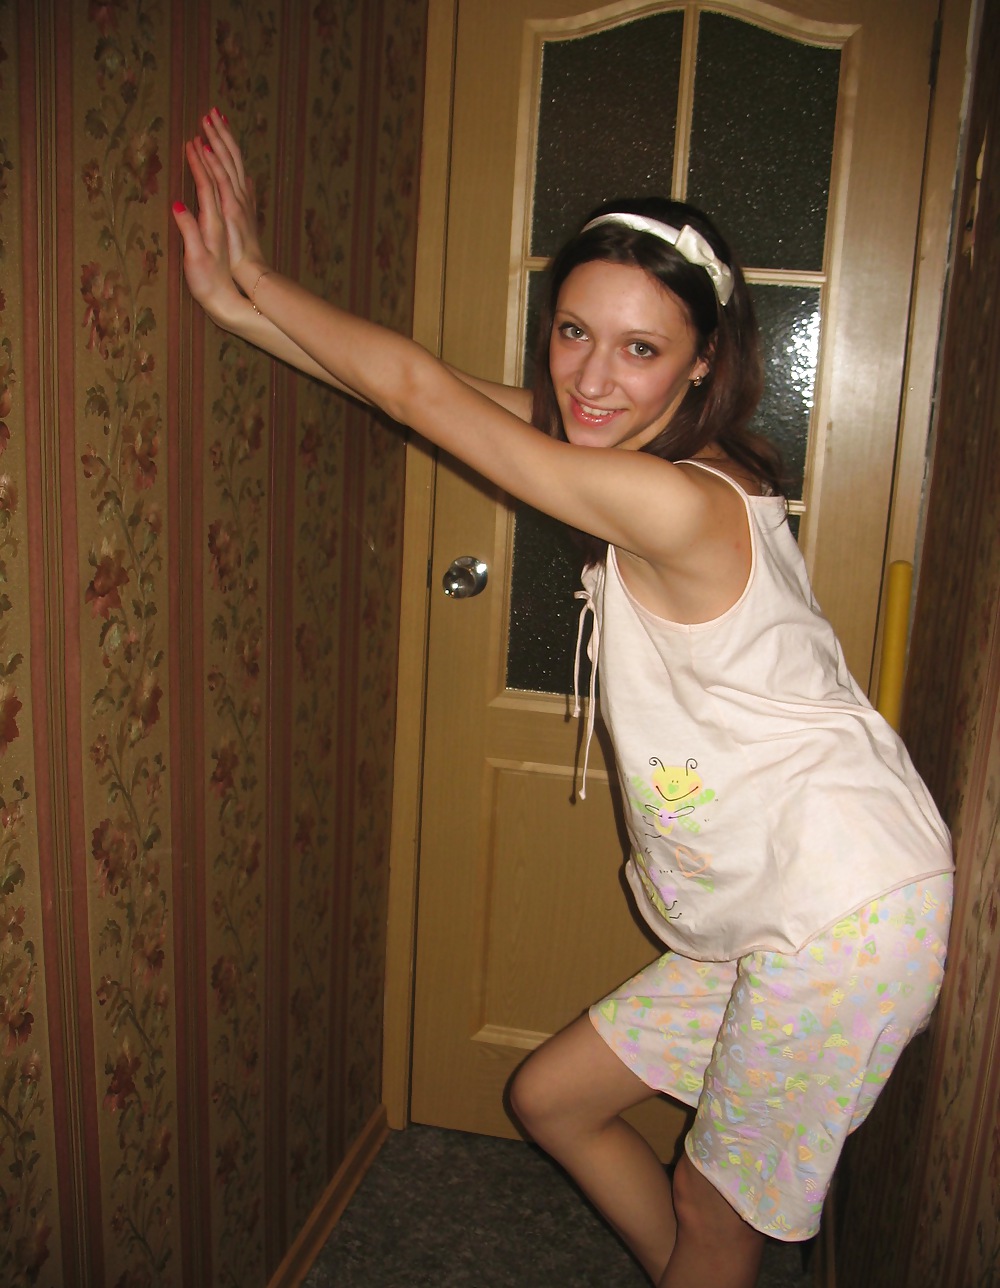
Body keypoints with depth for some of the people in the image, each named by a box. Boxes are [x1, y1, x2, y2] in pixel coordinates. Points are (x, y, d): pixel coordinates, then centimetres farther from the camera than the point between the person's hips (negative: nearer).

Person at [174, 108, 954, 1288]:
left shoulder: (678, 506, -26)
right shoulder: (648, 456, 1)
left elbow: (419, 389, -19)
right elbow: (435, 387, 4)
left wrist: (254, 279, -5)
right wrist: (239, 301, 3)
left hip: (843, 923, -9)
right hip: (765, 917, 9)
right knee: (552, 1100, 20)